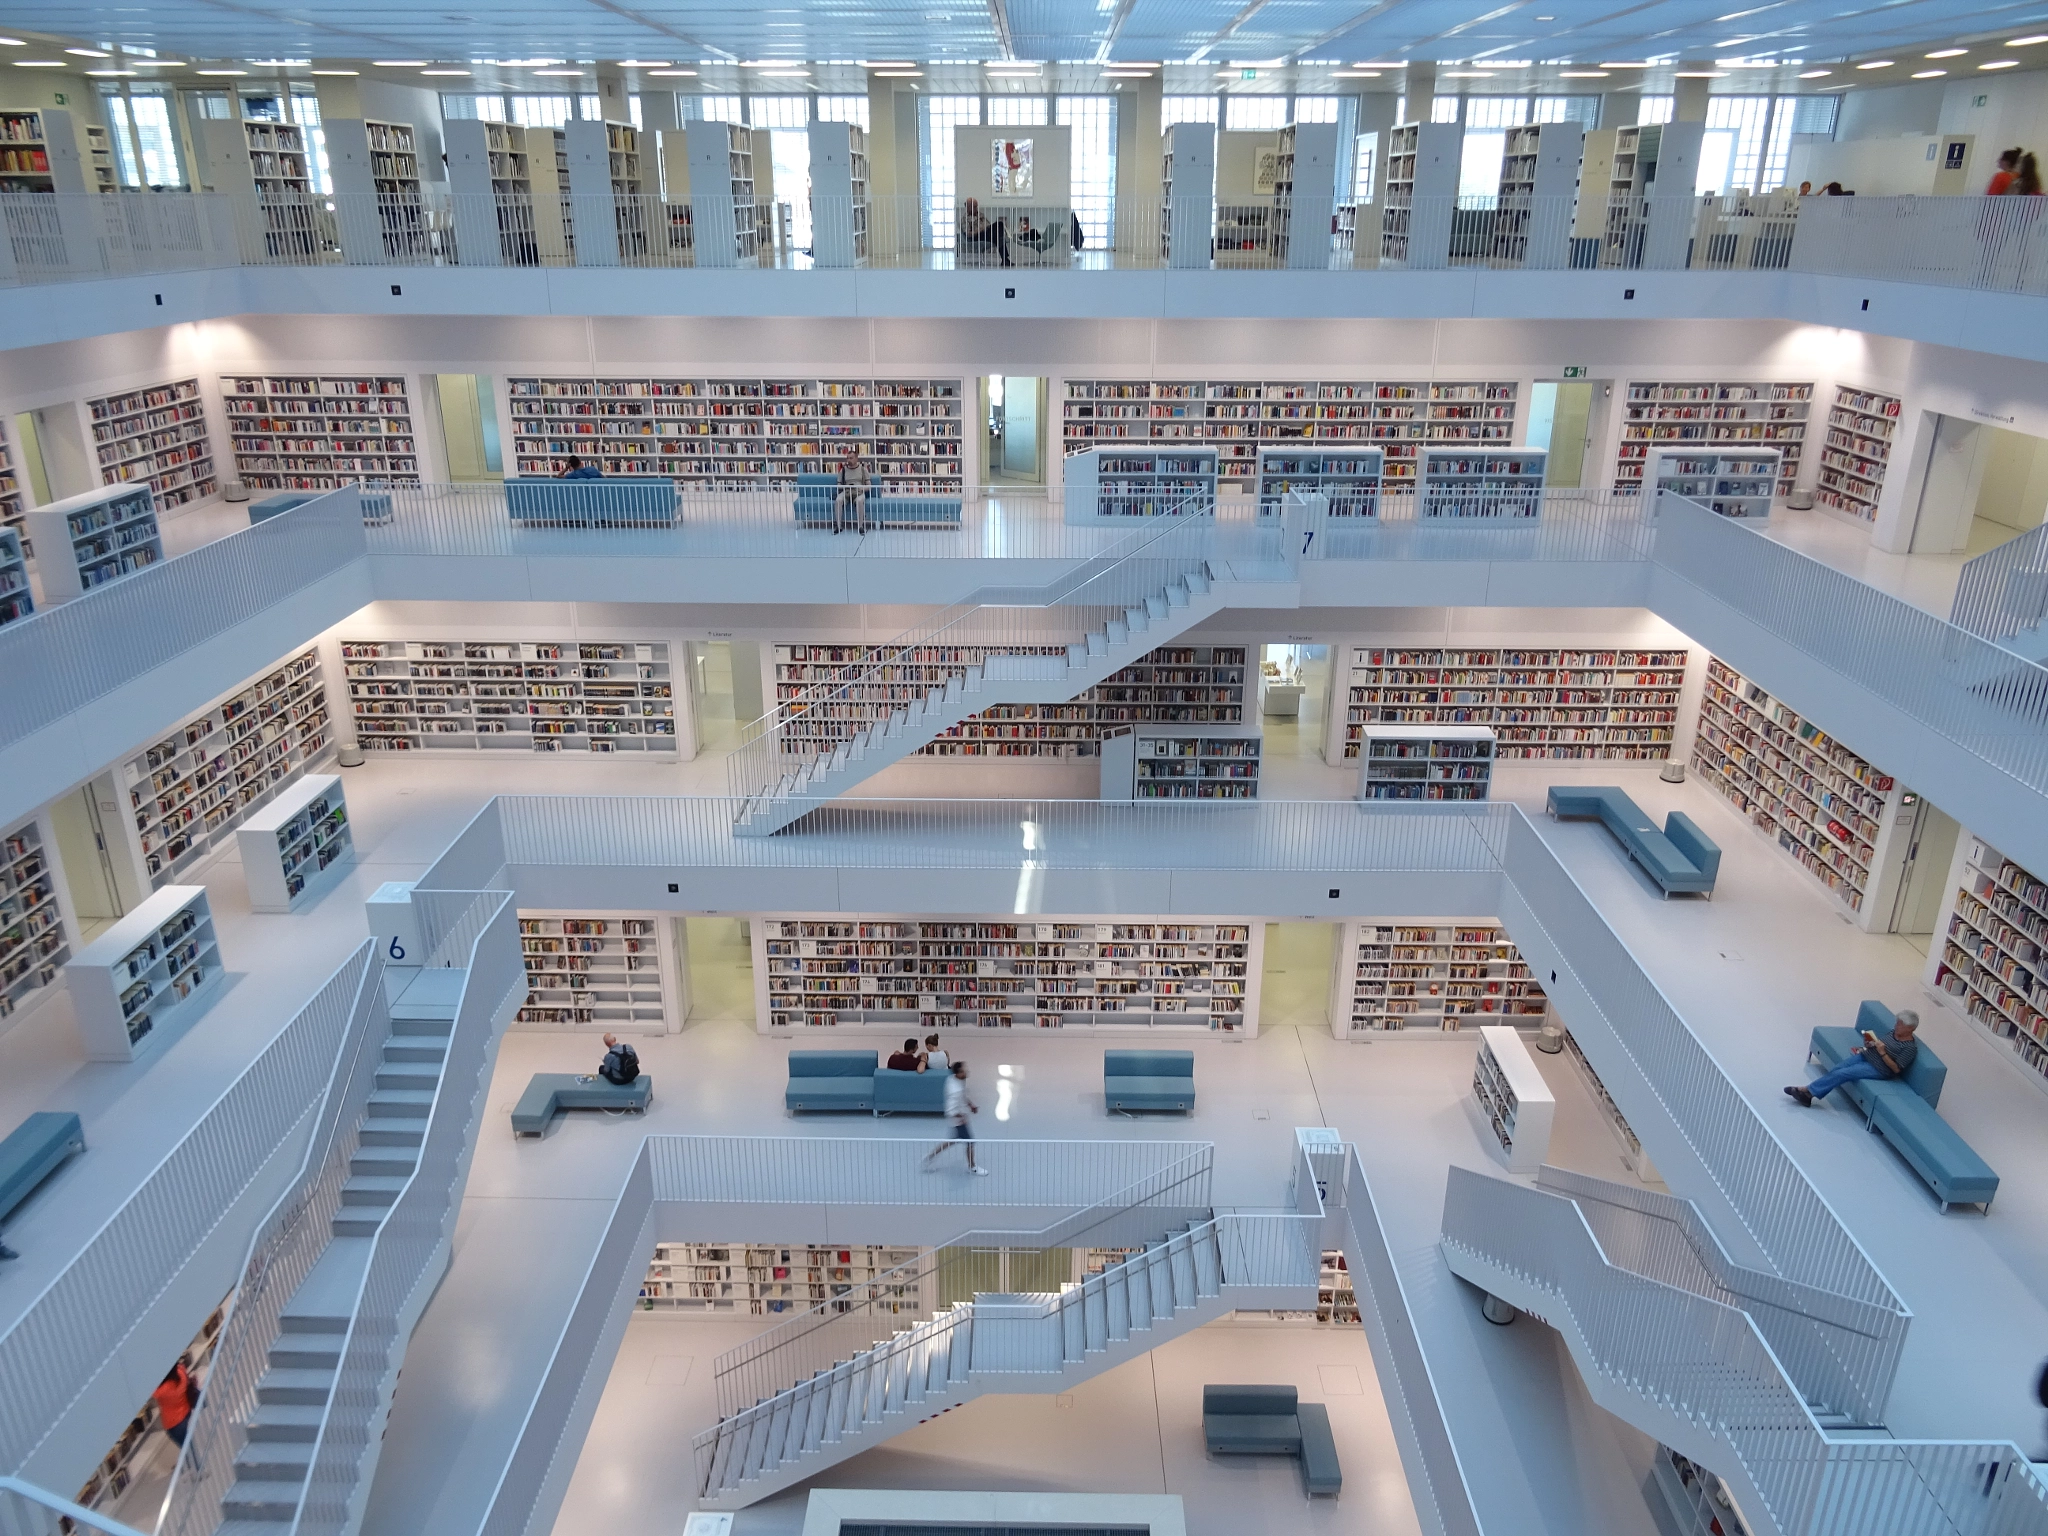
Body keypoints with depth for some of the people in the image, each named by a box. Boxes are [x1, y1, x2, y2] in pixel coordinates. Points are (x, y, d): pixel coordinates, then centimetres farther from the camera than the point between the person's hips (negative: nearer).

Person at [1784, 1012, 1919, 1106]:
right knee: (1836, 1069, -10)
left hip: (1877, 1069, -8)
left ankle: (1809, 1091, -18)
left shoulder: (1910, 1047, -17)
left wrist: (1882, 1053, -25)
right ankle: (1808, 1093, -15)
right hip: (1865, 1056, 8)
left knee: (1842, 1073, -21)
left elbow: (1896, 1069, -17)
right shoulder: (1894, 1032, 7)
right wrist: (1870, 1043, 0)